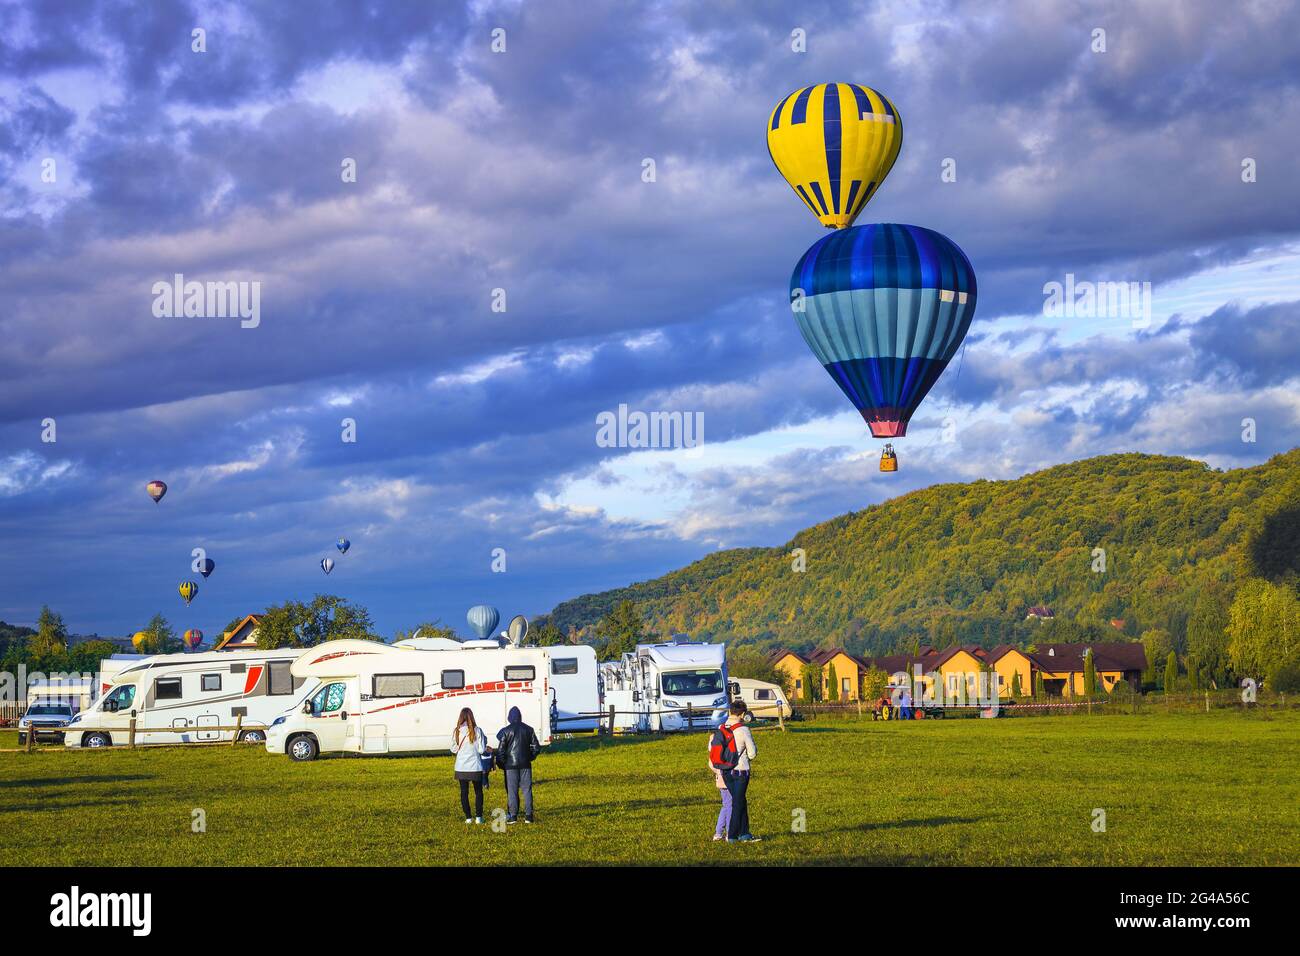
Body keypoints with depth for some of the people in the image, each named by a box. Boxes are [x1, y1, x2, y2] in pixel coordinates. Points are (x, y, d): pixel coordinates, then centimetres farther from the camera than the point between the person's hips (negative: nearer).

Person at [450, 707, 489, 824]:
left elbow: (453, 749, 3)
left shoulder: (456, 731, -4)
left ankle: (468, 818, 8)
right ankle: (478, 817, 9)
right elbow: (481, 750, -10)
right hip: (475, 766, -1)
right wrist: (484, 741, 7)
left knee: (464, 792, 9)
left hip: (461, 767, 1)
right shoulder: (477, 730, -11)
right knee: (478, 792, 12)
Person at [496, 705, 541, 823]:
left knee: (512, 791, 1)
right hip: (525, 765, 3)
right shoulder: (528, 729, 5)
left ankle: (513, 816, -2)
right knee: (527, 789, 5)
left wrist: (500, 764, 5)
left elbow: (501, 749, -6)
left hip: (511, 765, -3)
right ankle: (528, 816, 2)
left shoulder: (506, 731, -5)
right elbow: (536, 747, 8)